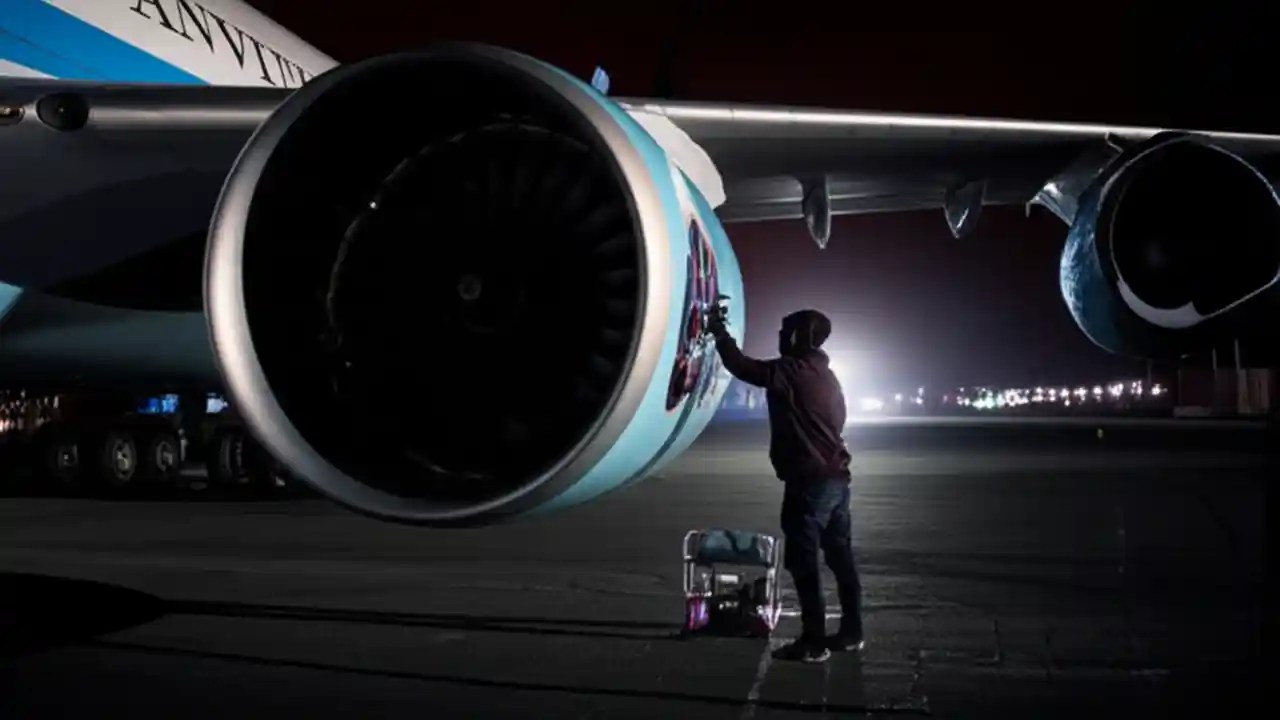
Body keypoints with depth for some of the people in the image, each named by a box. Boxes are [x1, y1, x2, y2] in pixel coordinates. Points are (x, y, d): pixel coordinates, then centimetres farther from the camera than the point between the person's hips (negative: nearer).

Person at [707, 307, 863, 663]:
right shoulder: (826, 376, 15)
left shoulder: (791, 371, -13)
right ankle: (851, 632, 20)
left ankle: (814, 643, 0)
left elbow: (742, 366, -8)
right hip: (837, 478, 9)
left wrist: (719, 333, 8)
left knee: (803, 563, -3)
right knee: (840, 557, 13)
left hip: (810, 482, -9)